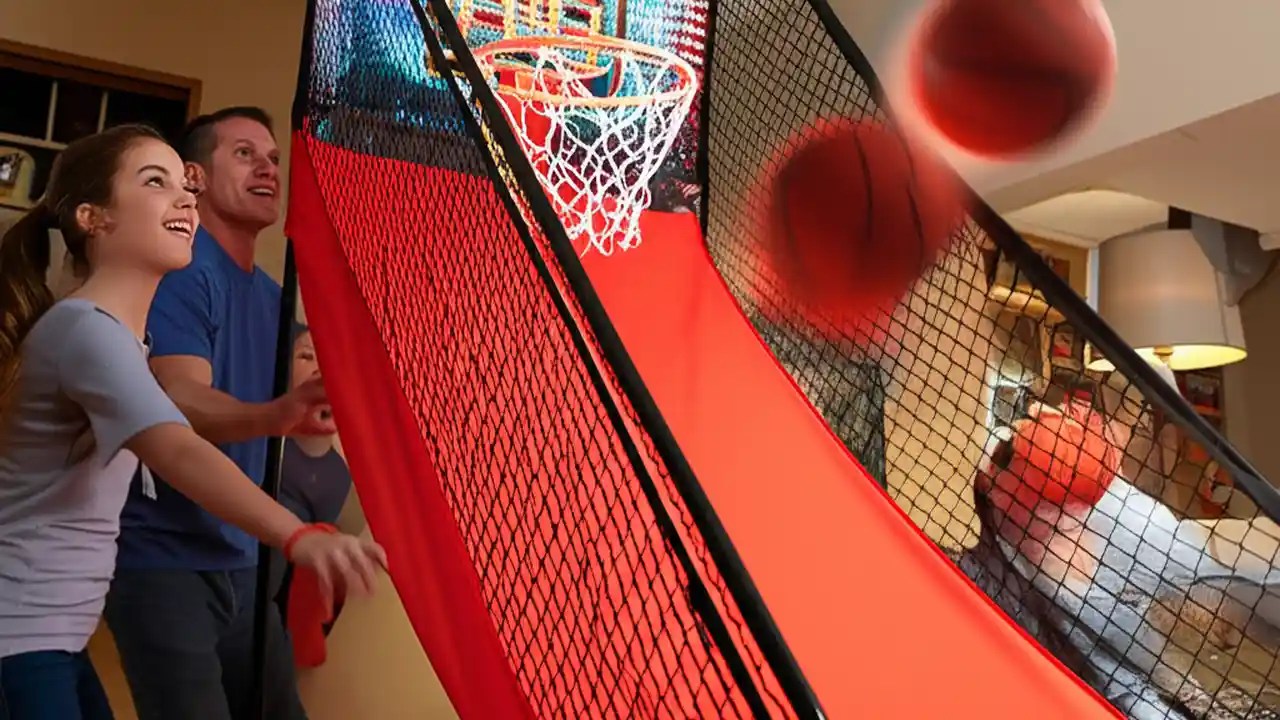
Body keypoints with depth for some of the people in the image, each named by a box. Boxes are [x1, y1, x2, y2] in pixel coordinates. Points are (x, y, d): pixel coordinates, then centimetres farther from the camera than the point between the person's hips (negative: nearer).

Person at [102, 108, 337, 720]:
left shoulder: (273, 296, 12)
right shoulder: (181, 269, -12)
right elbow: (180, 401, -27)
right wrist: (273, 415, -43)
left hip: (243, 563, 8)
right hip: (164, 559, -7)